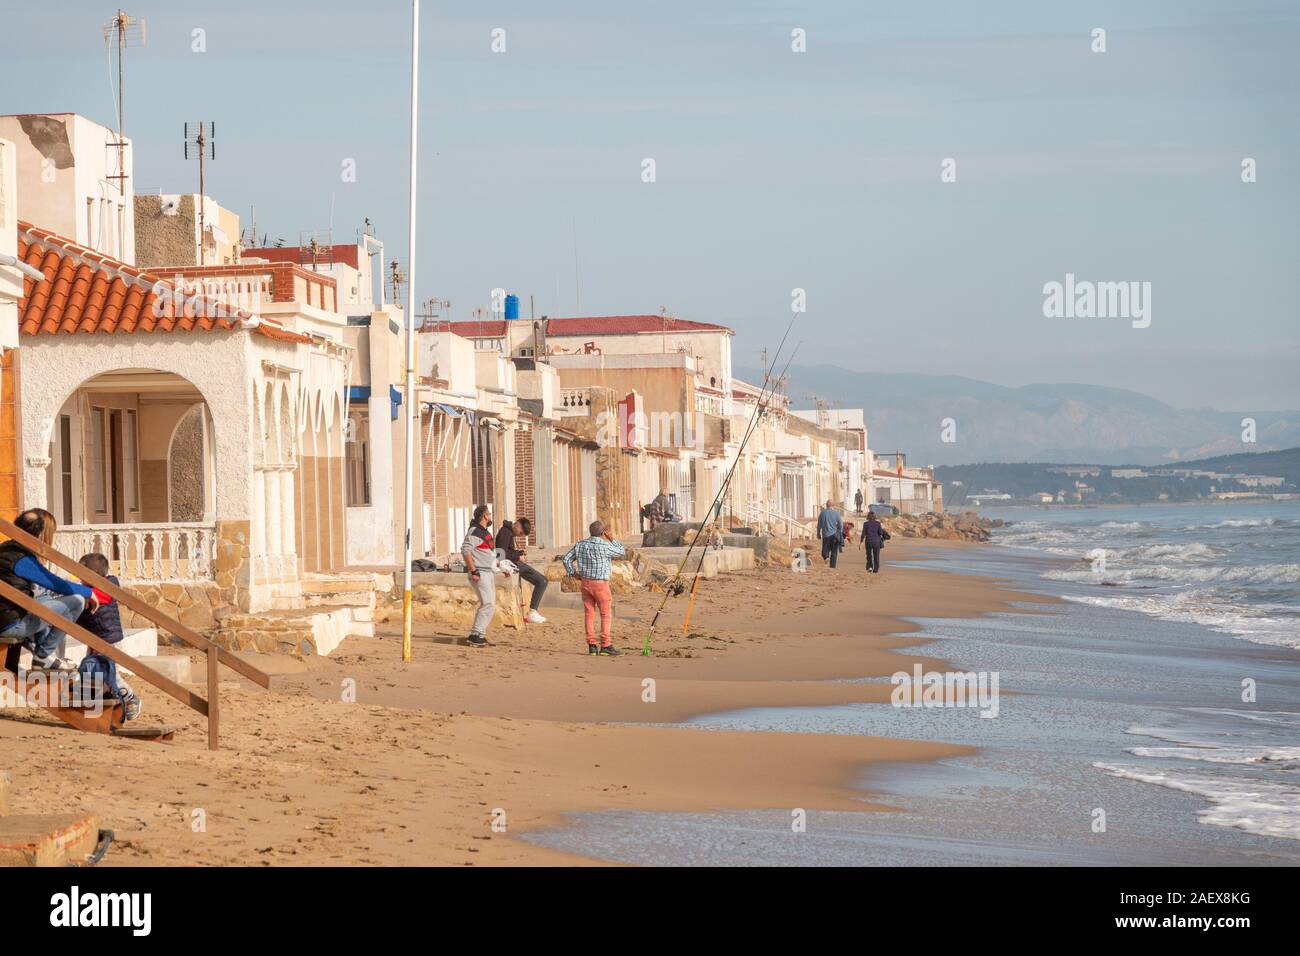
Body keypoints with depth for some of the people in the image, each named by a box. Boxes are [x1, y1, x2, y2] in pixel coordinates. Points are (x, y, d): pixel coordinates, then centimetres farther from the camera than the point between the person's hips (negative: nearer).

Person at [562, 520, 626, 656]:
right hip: (600, 583, -6)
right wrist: (611, 539, 7)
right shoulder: (604, 546, -15)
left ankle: (592, 646, 8)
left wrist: (574, 573, 13)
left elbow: (566, 559, 9)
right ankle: (605, 646, -3)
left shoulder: (580, 544, 4)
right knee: (606, 615, 1)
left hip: (585, 582, 6)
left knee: (589, 614, 8)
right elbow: (621, 552, 0)